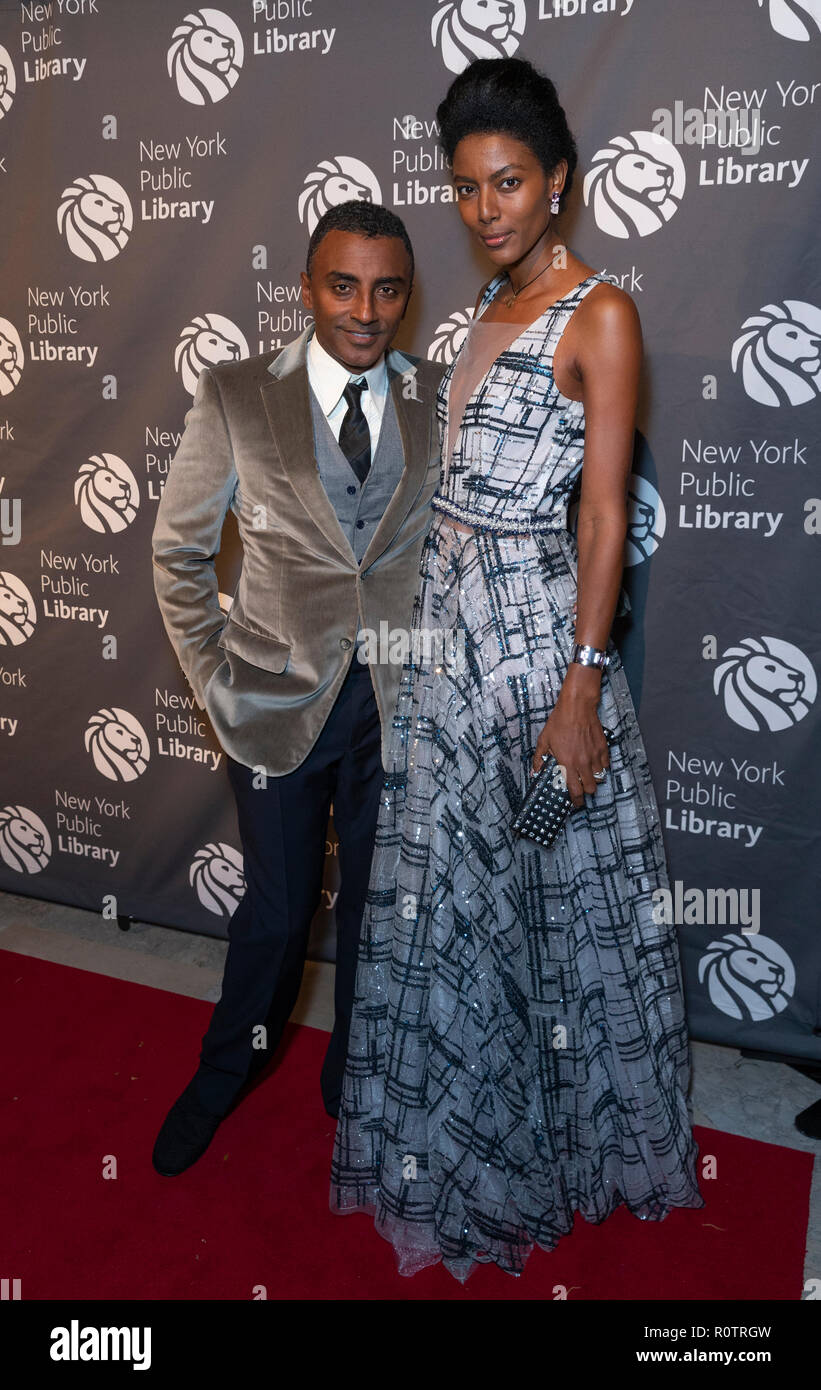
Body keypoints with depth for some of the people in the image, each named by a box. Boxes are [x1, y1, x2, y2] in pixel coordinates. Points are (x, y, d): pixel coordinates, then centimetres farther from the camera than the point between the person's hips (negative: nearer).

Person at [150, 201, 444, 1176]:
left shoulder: (440, 400, 0)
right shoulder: (236, 397, -6)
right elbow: (178, 550, 0)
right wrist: (213, 677, -4)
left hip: (400, 700, 2)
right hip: (280, 697, -2)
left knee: (375, 905, 15)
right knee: (276, 906, 11)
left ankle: (351, 1084, 40)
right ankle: (226, 1070, 41)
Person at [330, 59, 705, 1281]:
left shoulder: (599, 315, -8)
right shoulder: (488, 309, 14)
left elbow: (605, 513, -14)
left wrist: (581, 691, -19)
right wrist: (439, 616, 15)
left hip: (538, 621, -7)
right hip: (448, 617, 8)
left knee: (561, 888, 6)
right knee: (443, 886, 14)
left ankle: (578, 1136, 31)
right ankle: (462, 1139, 37)